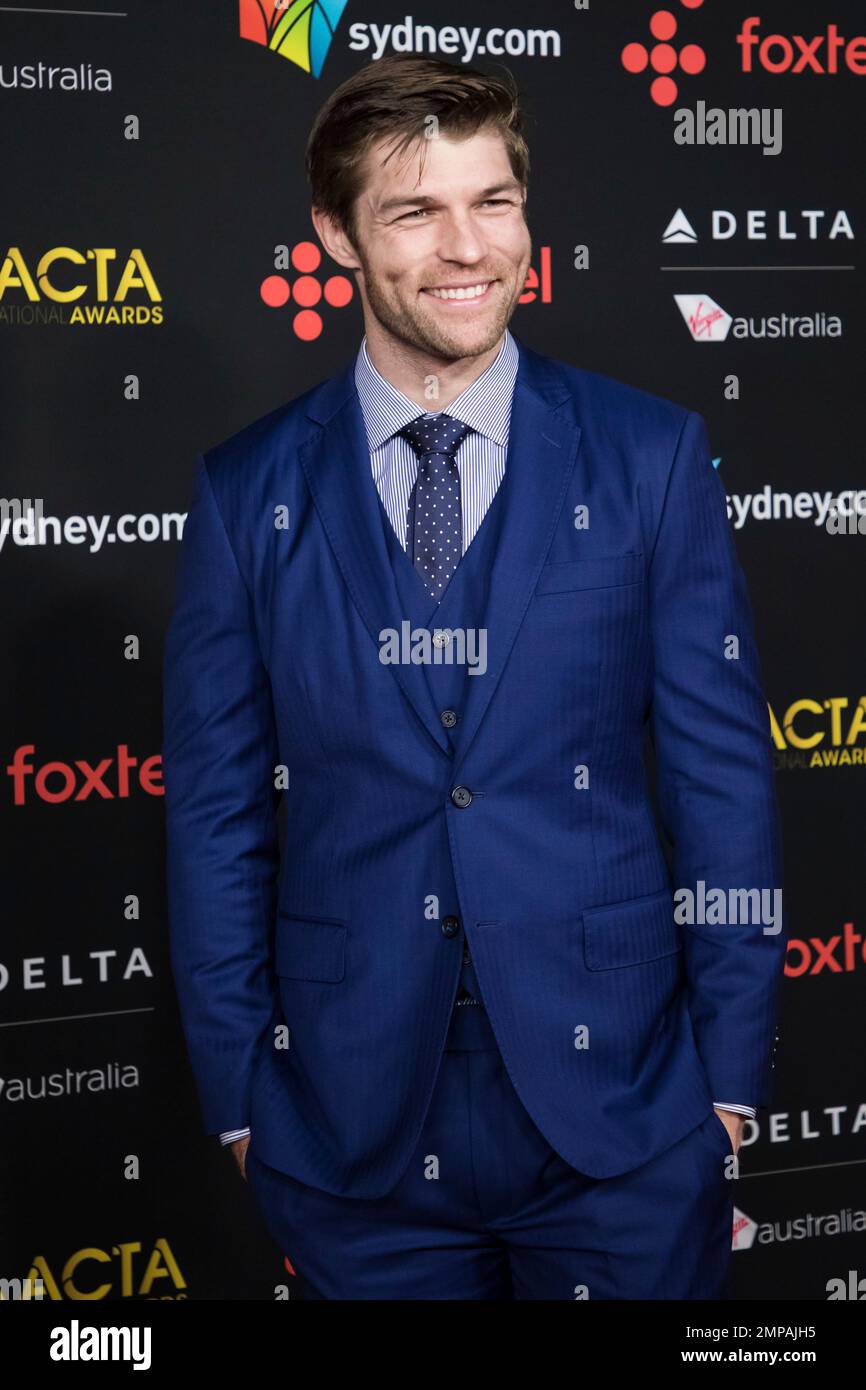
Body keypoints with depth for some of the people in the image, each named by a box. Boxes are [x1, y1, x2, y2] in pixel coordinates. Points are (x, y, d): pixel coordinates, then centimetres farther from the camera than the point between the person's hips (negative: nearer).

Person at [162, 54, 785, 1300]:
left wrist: (731, 1077, -2)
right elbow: (215, 812, 3)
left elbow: (723, 776, -1)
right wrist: (238, 1098, 2)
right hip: (352, 1128, 1)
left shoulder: (652, 458, -2)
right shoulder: (246, 493, 0)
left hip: (616, 1111, 0)